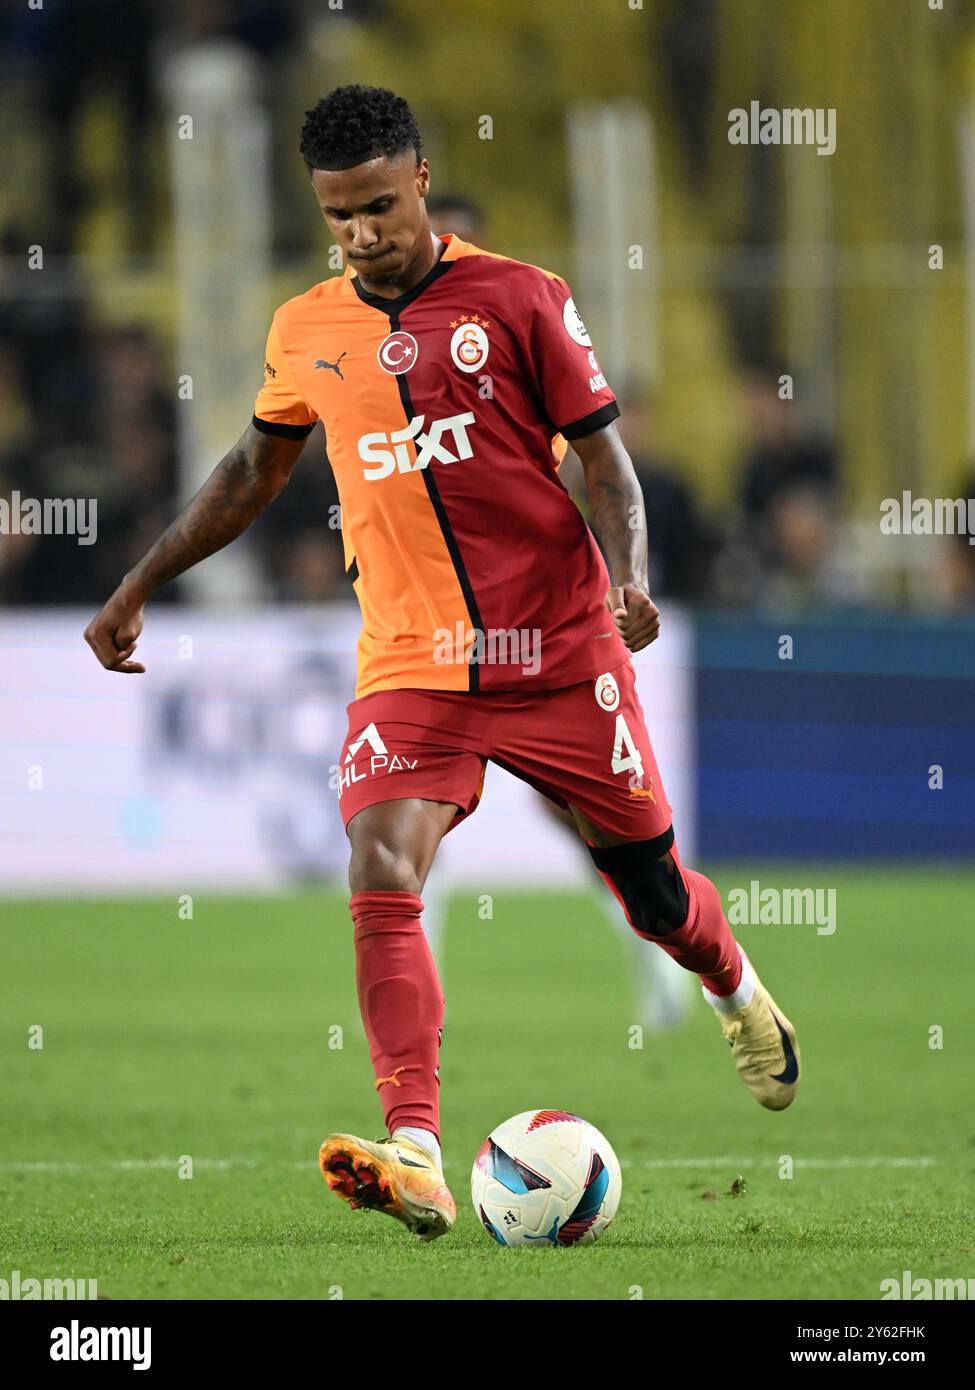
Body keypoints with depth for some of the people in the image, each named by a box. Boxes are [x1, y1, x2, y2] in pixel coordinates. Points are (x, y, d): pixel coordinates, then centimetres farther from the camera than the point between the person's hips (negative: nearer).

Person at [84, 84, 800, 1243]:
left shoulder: (518, 300, -4)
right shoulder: (306, 332, 7)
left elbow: (603, 457, -4)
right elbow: (253, 471, 23)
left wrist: (627, 577, -22)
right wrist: (140, 586, 22)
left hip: (557, 654, -2)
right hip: (411, 665, 2)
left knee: (651, 890, 10)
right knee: (382, 884, -21)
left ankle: (740, 996, 45)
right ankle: (415, 1156, -29)